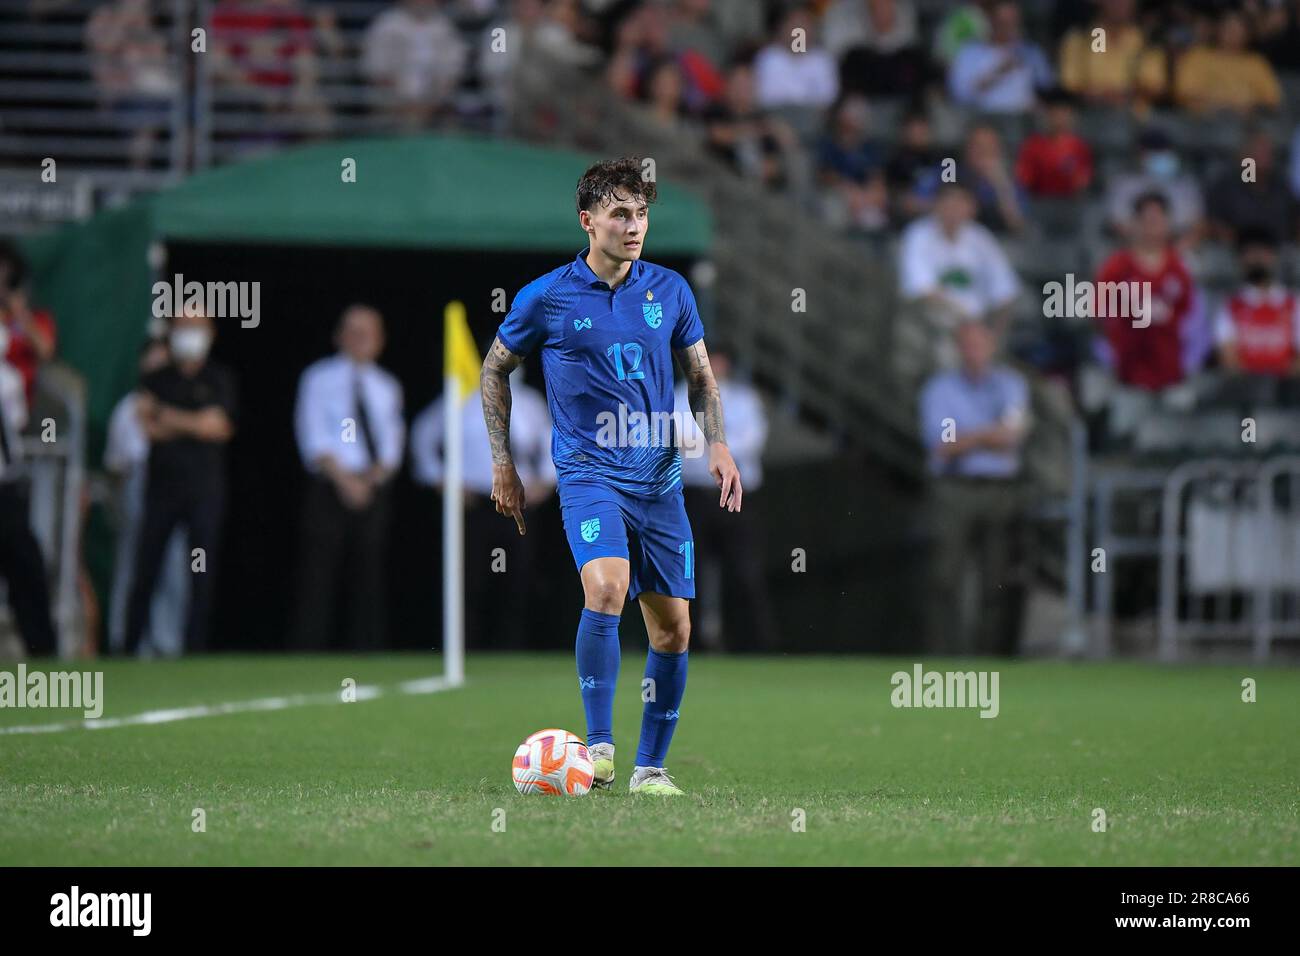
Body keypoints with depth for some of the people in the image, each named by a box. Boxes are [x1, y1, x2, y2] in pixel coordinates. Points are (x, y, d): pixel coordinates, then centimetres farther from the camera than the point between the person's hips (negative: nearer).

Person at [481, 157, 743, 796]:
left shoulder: (670, 291, 5)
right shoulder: (546, 298, -3)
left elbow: (700, 375, 17)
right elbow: (495, 370, 11)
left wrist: (717, 444, 1)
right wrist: (503, 465, 8)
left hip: (660, 479, 4)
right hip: (589, 473, -4)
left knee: (673, 629, 3)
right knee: (606, 589, -28)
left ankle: (650, 767, 16)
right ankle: (598, 746, -19)